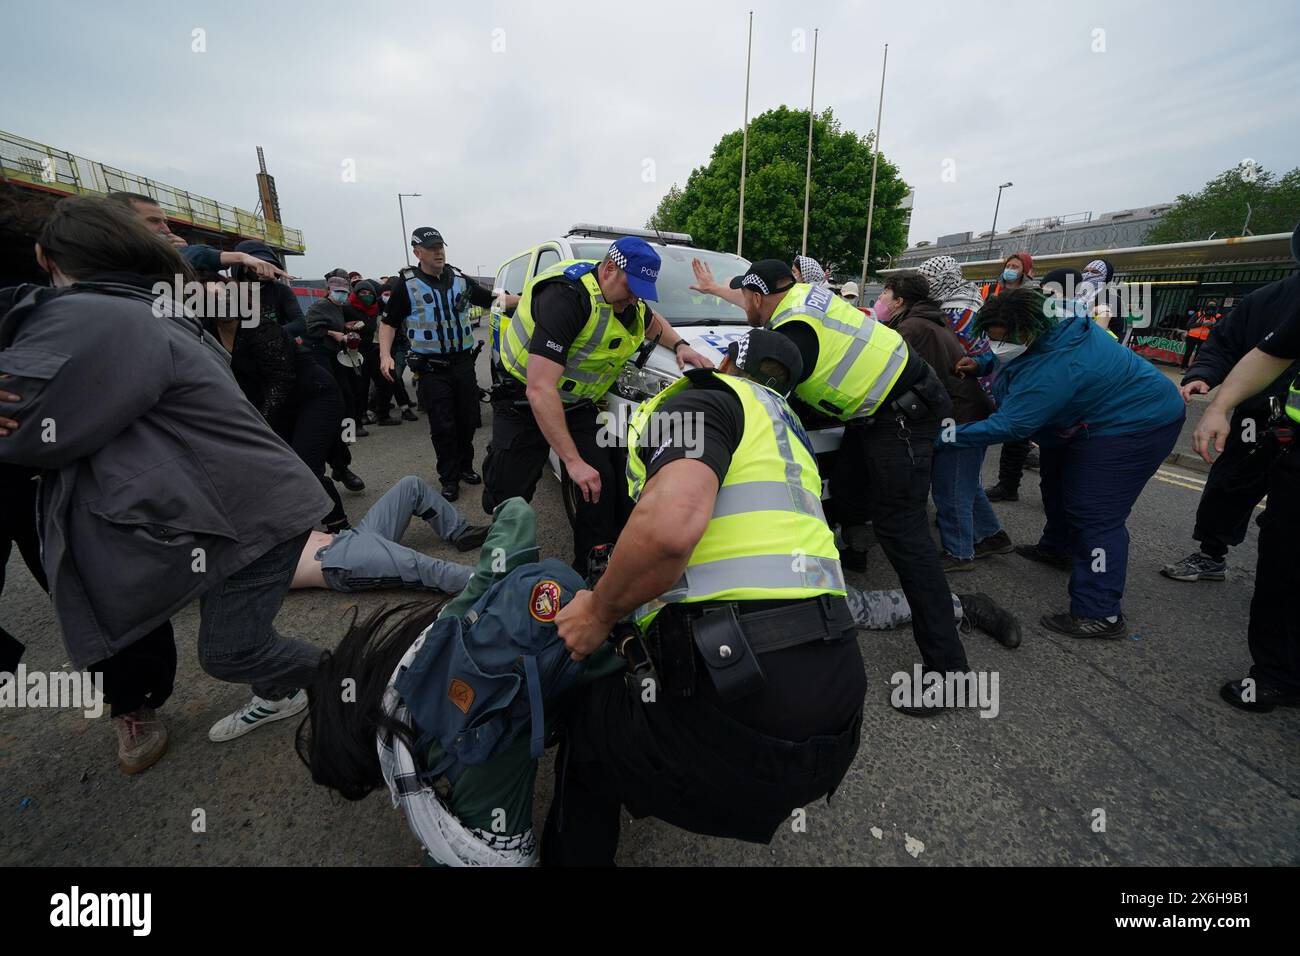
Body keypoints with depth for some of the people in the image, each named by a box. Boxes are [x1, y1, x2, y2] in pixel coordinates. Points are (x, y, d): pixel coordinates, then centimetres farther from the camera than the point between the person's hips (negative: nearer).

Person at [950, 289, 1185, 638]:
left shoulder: (1056, 366, -39)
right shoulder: (1053, 324, -11)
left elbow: (1008, 425, -37)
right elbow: (1010, 354, 10)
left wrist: (947, 436, -32)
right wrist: (982, 364, -8)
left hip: (1135, 426, -11)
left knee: (1095, 514, -12)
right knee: (1059, 487, 23)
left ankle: (1100, 614, -7)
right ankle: (1057, 548, 45)